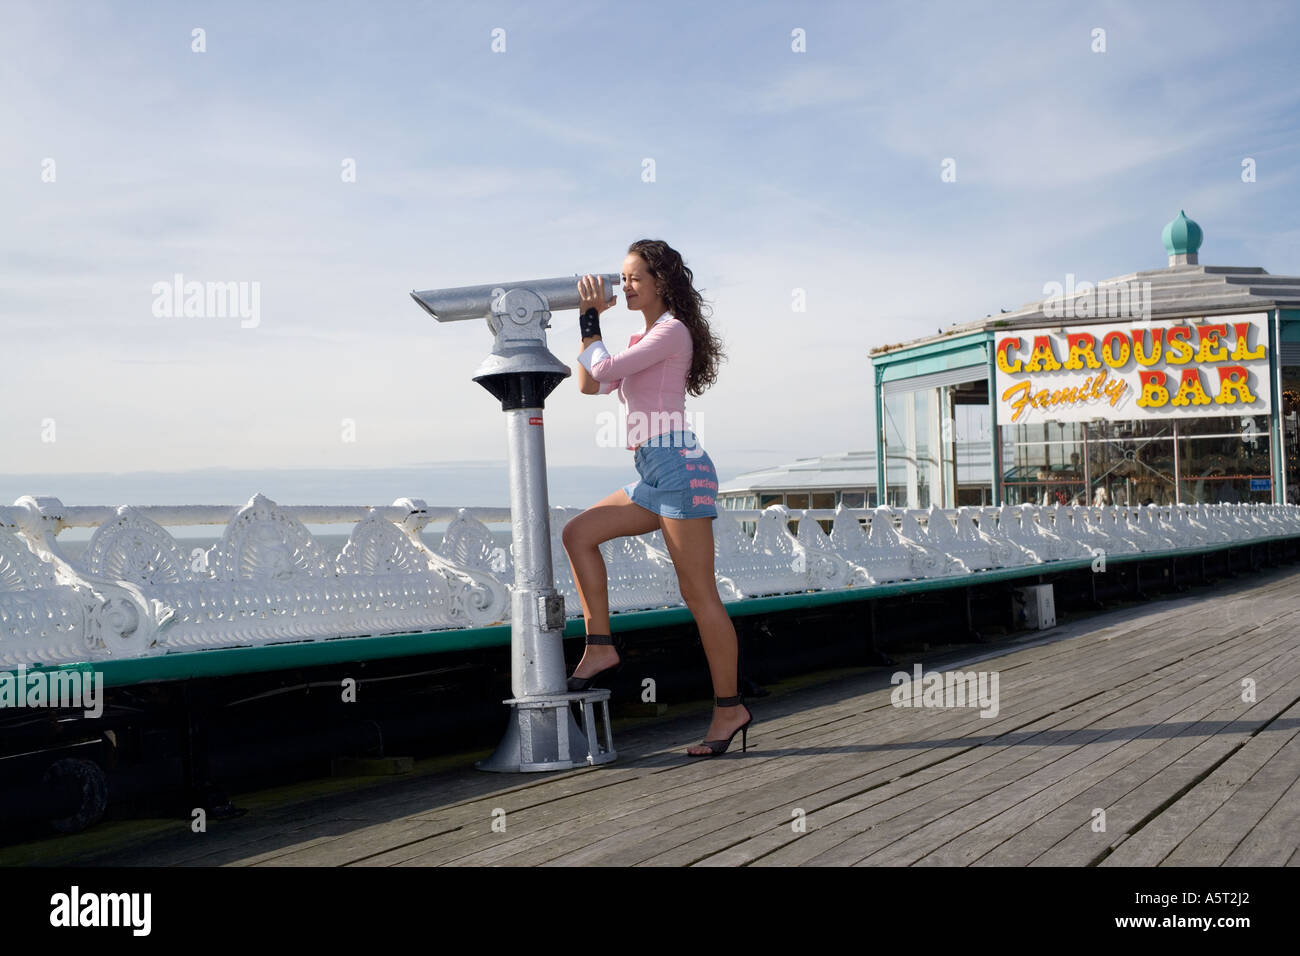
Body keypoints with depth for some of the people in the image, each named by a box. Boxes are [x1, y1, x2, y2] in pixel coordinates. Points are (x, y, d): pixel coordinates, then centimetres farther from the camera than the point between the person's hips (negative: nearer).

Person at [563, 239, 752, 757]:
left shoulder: (673, 330, -6)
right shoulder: (643, 339, 23)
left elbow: (604, 370, -14)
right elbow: (590, 384, 22)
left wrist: (592, 324, 1)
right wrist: (589, 320, 18)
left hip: (679, 466, -10)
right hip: (654, 474, 10)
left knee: (699, 593, -7)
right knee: (578, 533, 6)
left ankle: (729, 706, 0)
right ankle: (600, 645, 5)